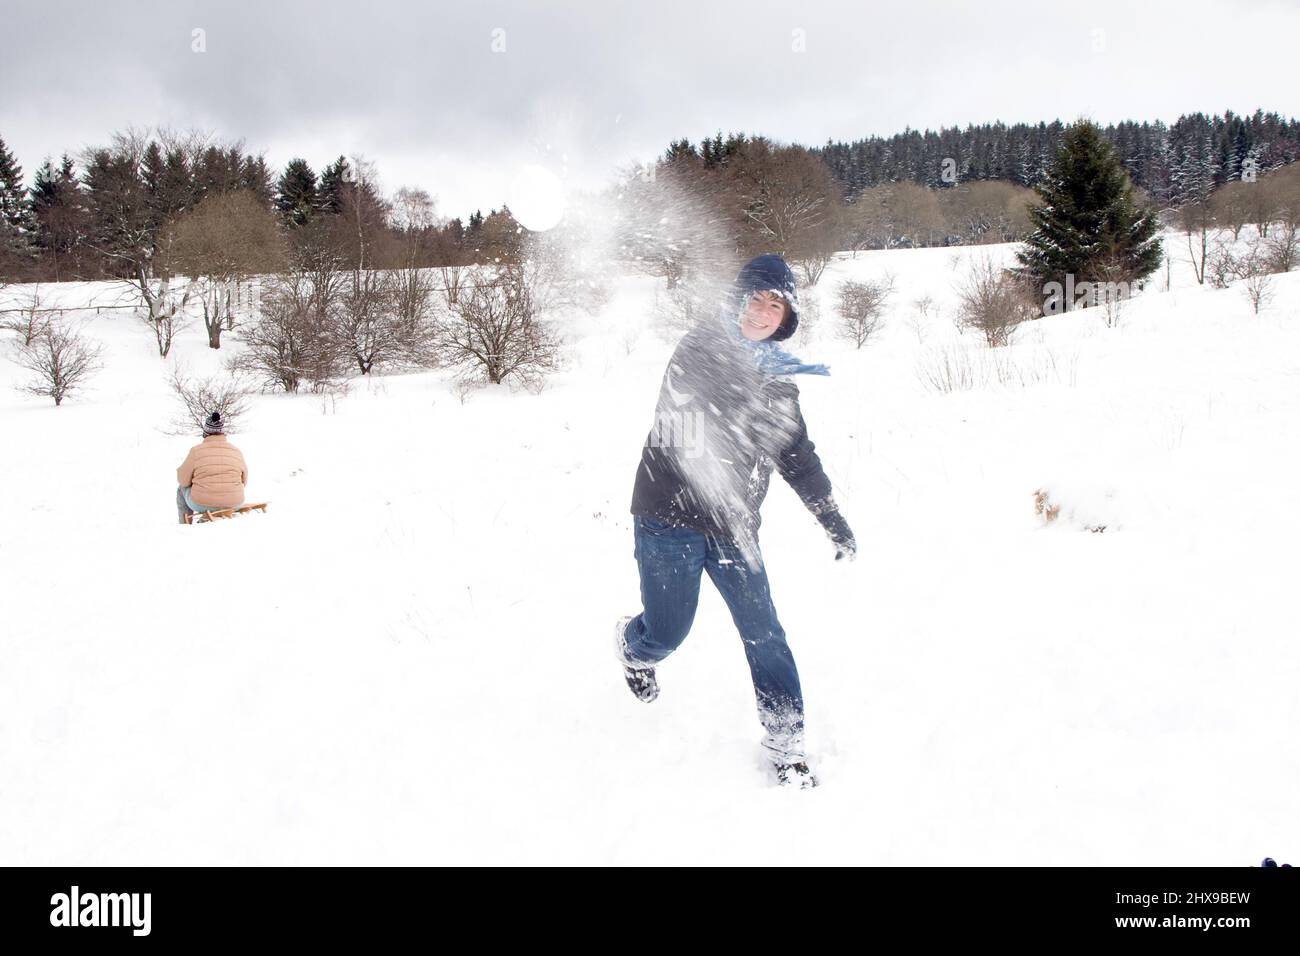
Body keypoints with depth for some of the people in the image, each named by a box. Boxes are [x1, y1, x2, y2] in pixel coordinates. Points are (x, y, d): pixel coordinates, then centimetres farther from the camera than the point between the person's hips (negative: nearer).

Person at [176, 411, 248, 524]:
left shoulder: (196, 451, -9)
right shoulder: (237, 452, -3)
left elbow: (183, 480, -1)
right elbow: (243, 482, 7)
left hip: (202, 504, -2)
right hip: (233, 504, 2)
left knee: (181, 489, 31)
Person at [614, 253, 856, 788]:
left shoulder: (777, 378, 11)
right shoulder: (700, 348, -7)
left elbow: (798, 457, 20)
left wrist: (833, 521, 19)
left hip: (732, 525, 5)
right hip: (668, 516, -5)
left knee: (763, 630, -1)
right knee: (668, 632, 3)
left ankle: (785, 739, 13)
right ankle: (632, 646, 41)